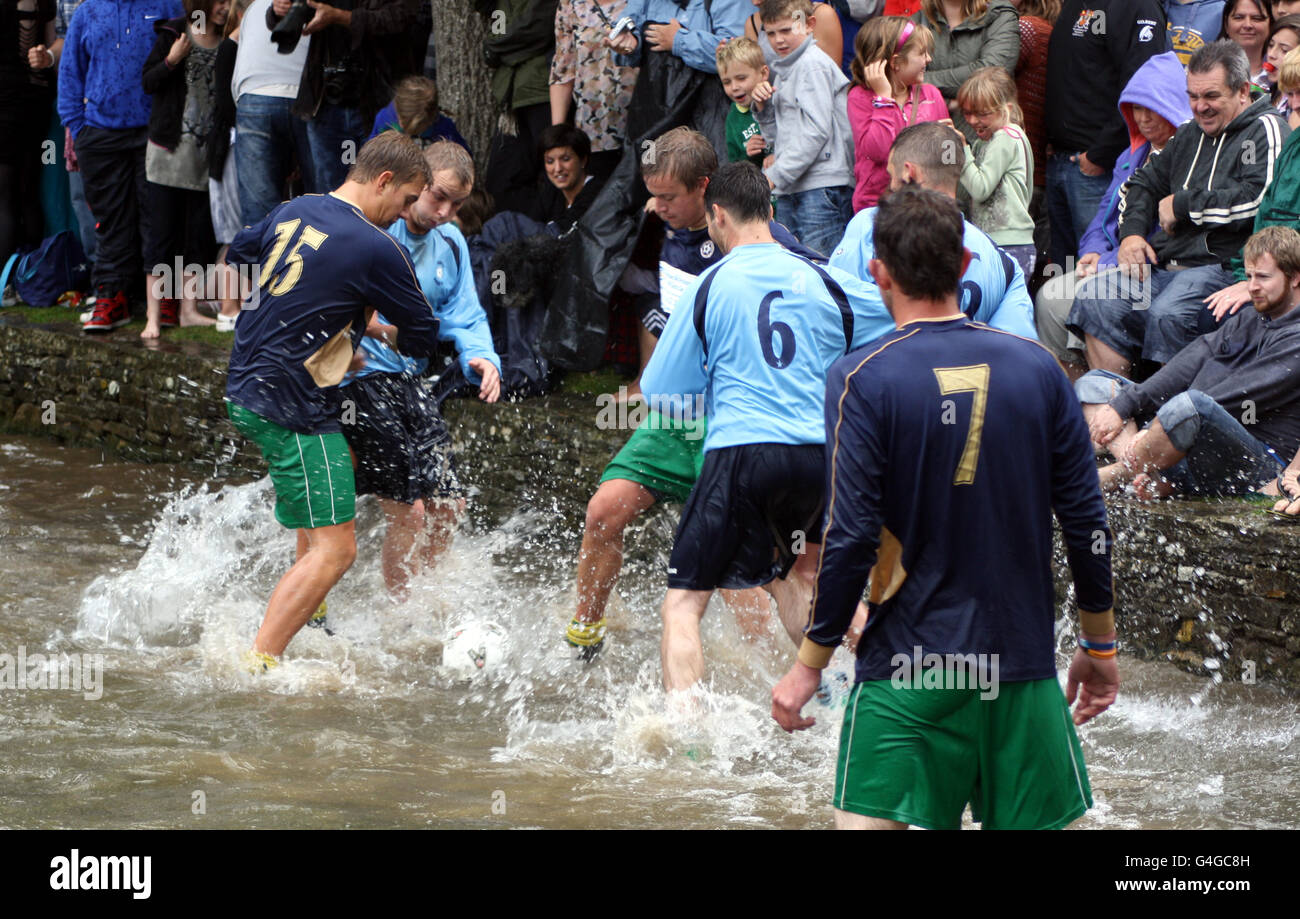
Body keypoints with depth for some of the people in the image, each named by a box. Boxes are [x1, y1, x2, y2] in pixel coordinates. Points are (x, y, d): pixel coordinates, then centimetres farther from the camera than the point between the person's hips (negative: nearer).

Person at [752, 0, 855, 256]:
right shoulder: (783, 70, 20)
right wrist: (763, 107, 4)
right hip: (788, 191, 9)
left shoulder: (813, 64, -7)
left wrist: (775, 175, -16)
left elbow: (816, 131, -15)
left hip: (822, 188, -9)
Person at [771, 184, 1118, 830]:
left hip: (907, 671, -3)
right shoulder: (1035, 366, 3)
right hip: (1023, 667, 4)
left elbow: (850, 540, -12)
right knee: (1034, 825, 11)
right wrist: (1099, 647, 16)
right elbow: (1087, 521, 5)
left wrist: (809, 665, -2)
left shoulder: (861, 380, -8)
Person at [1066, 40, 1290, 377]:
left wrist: (1182, 204, -9)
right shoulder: (1190, 134, 22)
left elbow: (1256, 199, -19)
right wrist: (1131, 232, 10)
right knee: (1093, 299, -12)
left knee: (1167, 315, -35)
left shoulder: (1266, 131, -3)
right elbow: (1144, 182, 32)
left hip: (1221, 265, -8)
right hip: (1163, 263, 8)